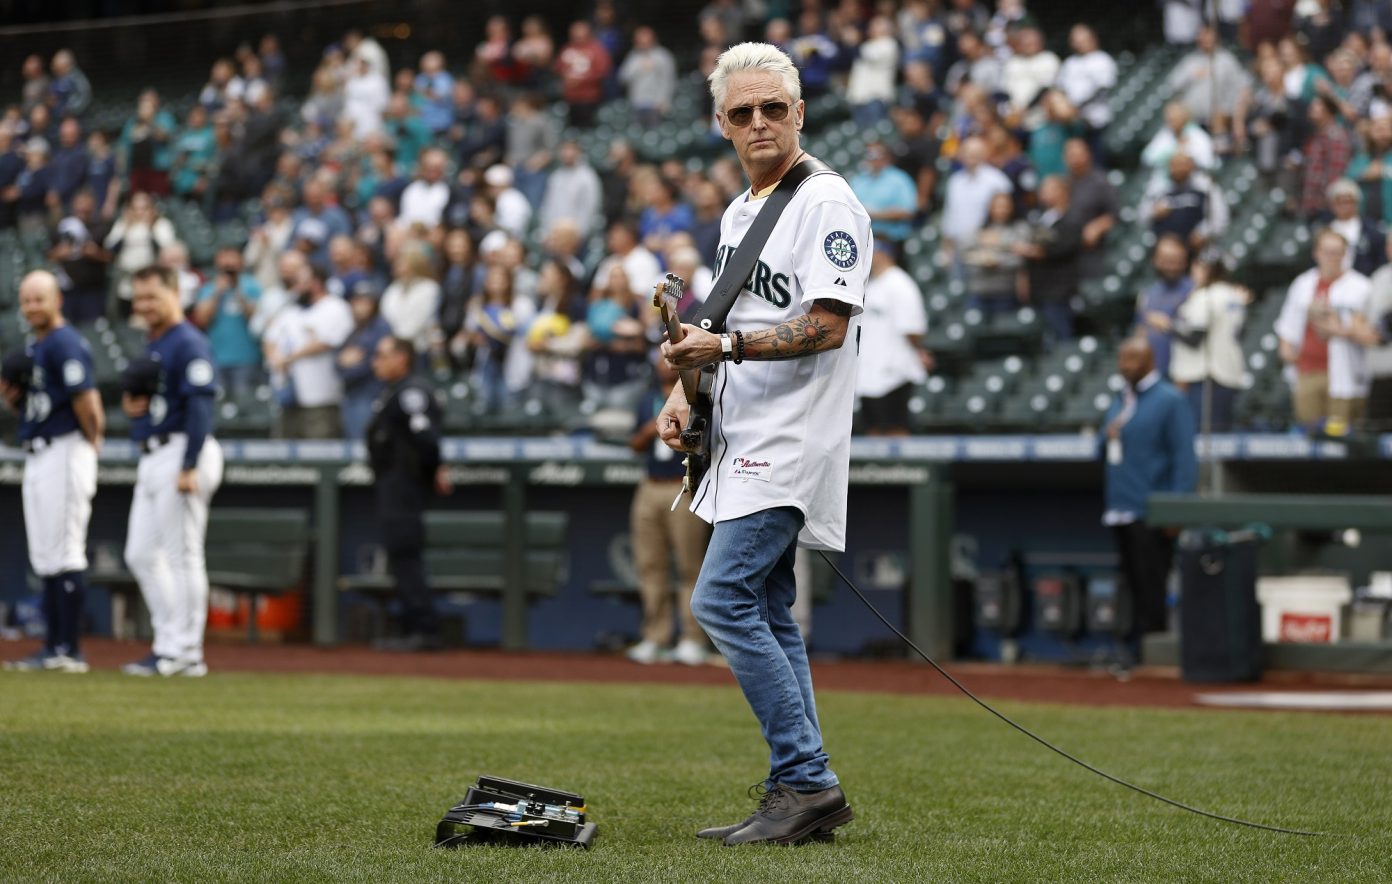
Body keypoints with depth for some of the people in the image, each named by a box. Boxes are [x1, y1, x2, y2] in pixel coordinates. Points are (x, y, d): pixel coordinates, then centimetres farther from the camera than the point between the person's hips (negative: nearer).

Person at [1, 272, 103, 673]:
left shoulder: (66, 345, -13)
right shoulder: (35, 349, 18)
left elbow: (86, 403, -21)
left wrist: (91, 441, -7)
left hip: (65, 454, -10)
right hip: (37, 456, 10)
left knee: (65, 554, -9)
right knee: (44, 559, 11)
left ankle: (69, 650, -8)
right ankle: (54, 646, 14)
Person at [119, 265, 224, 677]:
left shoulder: (189, 344, -11)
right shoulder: (152, 346, 19)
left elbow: (200, 406, -19)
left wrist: (189, 468, -26)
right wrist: (130, 404, 4)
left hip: (182, 452, -10)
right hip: (151, 457, 10)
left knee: (182, 553, -8)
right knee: (141, 554, 11)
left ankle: (186, 651, -5)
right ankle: (169, 642, 16)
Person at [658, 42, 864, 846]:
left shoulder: (827, 202, -10)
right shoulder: (738, 214, 19)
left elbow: (826, 327, -18)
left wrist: (727, 345, -24)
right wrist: (687, 391, 12)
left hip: (793, 440, -10)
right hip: (746, 445, 10)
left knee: (722, 598, -16)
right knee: (767, 615, 9)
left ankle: (808, 782, -13)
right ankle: (801, 796, 13)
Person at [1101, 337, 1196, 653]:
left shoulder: (1170, 401, -5)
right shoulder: (1120, 401, 18)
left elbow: (1184, 457, -10)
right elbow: (1108, 453, 25)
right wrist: (1109, 436, 0)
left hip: (1151, 516, -7)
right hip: (1120, 513, 7)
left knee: (1151, 589, -8)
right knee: (1134, 588, 9)